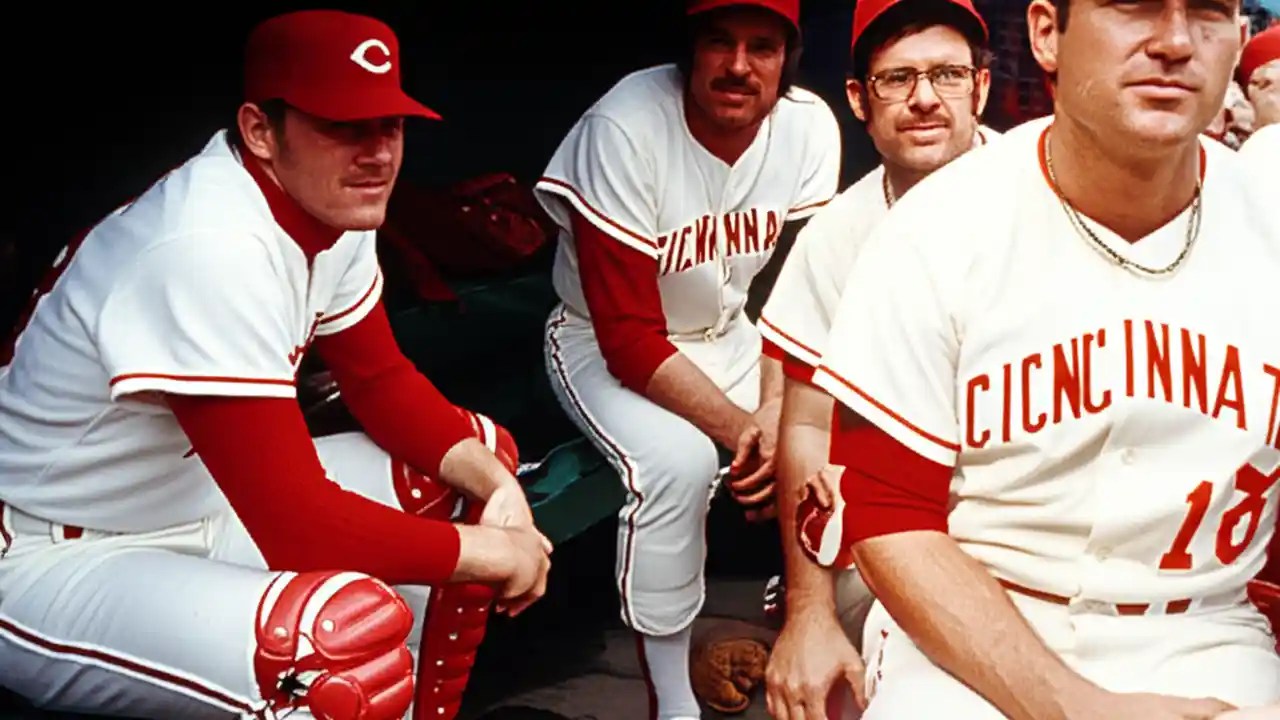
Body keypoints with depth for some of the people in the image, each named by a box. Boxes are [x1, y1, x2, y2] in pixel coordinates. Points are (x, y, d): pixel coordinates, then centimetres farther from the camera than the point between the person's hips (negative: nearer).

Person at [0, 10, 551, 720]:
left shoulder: (329, 201, -4)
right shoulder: (213, 244, -30)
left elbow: (382, 380, 8)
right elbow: (300, 524, -31)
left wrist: (496, 484, -8)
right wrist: (492, 551, -18)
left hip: (203, 499, 9)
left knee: (483, 454, 10)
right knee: (354, 632, -36)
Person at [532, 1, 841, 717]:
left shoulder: (810, 128, -13)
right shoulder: (624, 128, -27)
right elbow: (630, 337, -26)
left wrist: (777, 407, -21)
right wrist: (742, 430, -29)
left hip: (729, 332, 5)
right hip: (606, 342, -5)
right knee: (681, 460, -31)